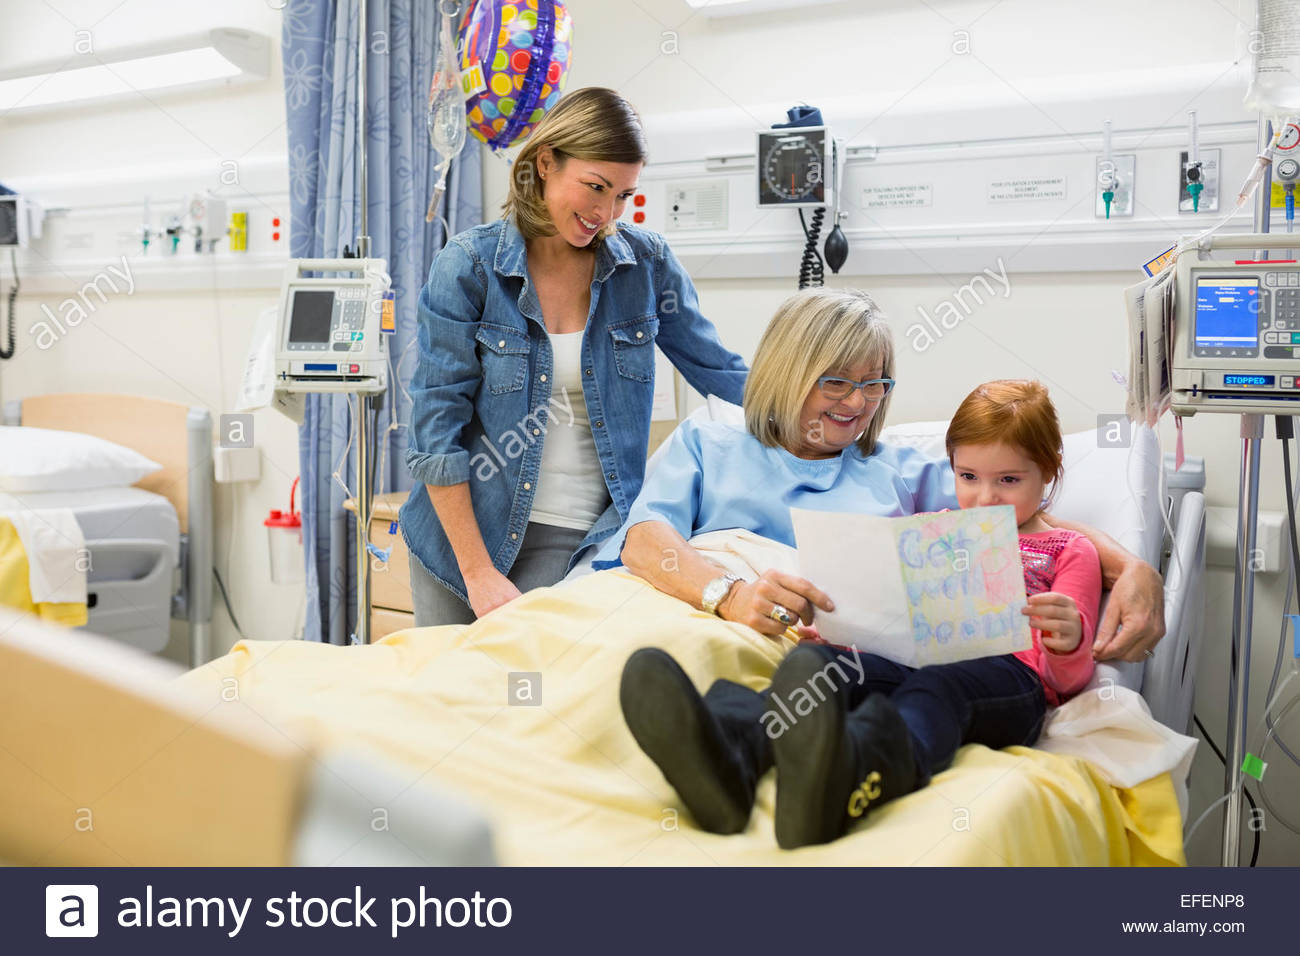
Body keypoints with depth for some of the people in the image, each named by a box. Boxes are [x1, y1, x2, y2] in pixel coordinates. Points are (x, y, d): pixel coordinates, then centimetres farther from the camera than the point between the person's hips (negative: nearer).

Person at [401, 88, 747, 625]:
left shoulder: (646, 262, -1)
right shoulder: (469, 265, -8)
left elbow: (716, 368, 9)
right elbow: (436, 424, -9)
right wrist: (477, 572, -13)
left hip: (580, 541, 1)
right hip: (467, 533, 0)